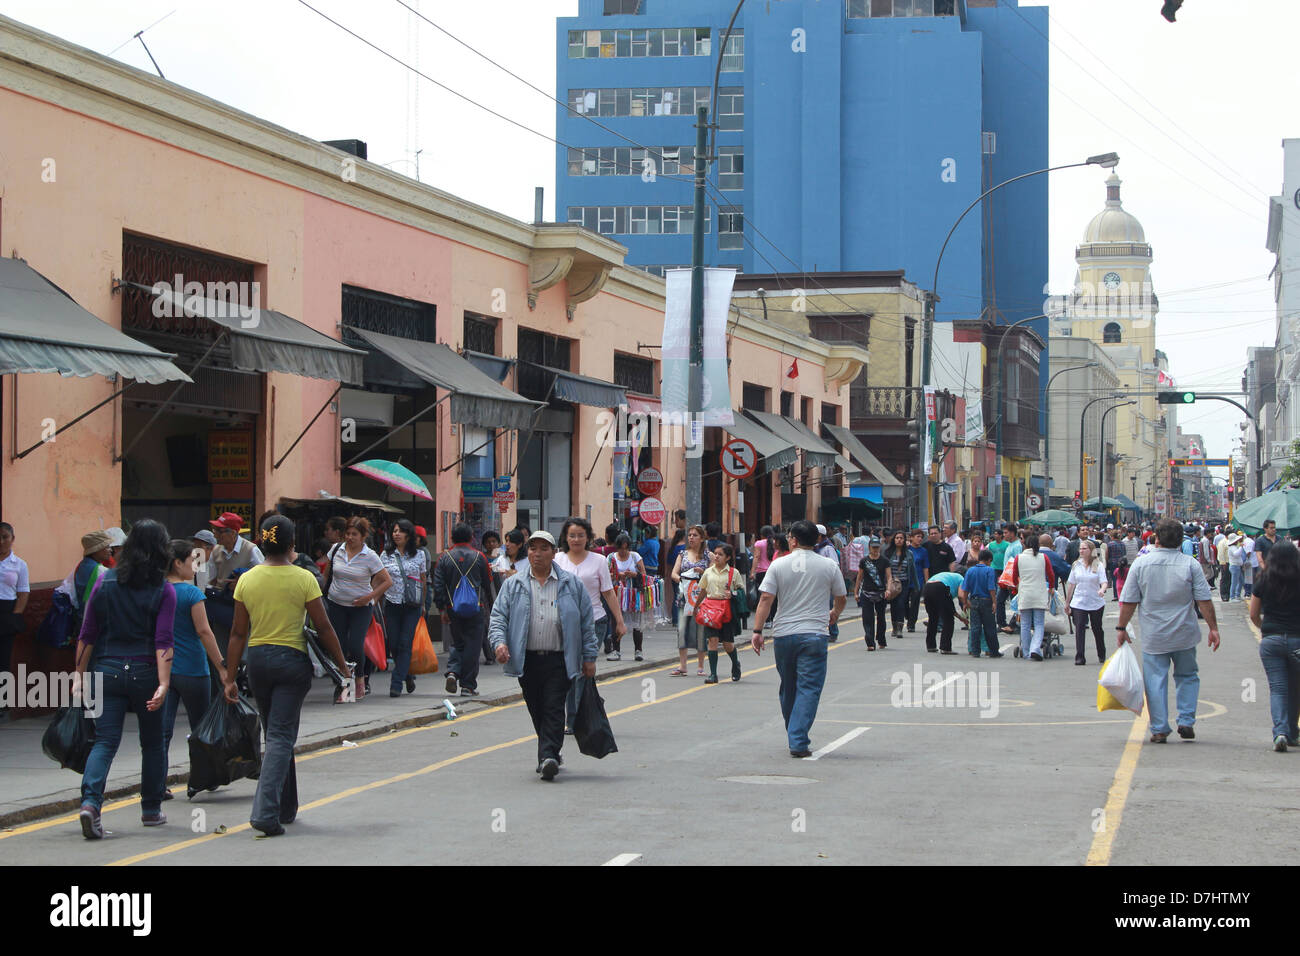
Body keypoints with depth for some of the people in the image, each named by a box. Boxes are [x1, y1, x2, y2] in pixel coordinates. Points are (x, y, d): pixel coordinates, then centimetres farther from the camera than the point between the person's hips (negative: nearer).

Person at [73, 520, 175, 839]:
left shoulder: (105, 582, 3)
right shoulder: (163, 591, -5)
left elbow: (87, 635, 4)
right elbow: (163, 642, -12)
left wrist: (79, 675, 9)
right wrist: (163, 684, -15)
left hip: (106, 671, 2)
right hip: (144, 672, -2)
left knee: (105, 741, -1)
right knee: (152, 743, 15)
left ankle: (90, 802, -22)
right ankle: (151, 810, 25)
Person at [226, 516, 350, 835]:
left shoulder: (247, 579, -1)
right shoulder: (304, 579, -9)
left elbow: (238, 633, 1)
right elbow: (324, 628, -7)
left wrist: (230, 677, 6)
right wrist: (342, 665, 3)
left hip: (257, 659, 3)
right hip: (292, 659, -3)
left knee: (275, 734, 18)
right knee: (281, 736, -3)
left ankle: (286, 807, 28)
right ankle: (265, 812, -16)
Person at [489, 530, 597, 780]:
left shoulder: (572, 584, 7)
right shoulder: (513, 585, 10)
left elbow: (587, 622, 9)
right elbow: (498, 617, 5)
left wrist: (589, 657, 4)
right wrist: (500, 642, -14)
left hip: (559, 661, -2)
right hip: (527, 661, 2)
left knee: (554, 710, -11)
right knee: (537, 711, 8)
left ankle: (548, 757, -16)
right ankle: (551, 753, 23)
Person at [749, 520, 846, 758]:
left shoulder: (778, 565, 0)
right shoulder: (829, 566, 2)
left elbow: (765, 599, -6)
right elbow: (841, 598, 14)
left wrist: (757, 631, -3)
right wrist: (834, 613, 35)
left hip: (783, 635, 2)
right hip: (815, 635, -1)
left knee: (788, 688, 16)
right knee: (808, 689, -3)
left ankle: (795, 738, 28)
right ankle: (799, 742, -13)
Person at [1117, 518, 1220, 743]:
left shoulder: (1140, 564, -4)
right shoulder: (1190, 564, -5)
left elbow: (1128, 602, -3)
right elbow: (1204, 601, -6)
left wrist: (1121, 628, 6)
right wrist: (1213, 627, 2)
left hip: (1153, 637, 0)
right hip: (1184, 636, 1)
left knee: (1156, 680, 4)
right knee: (1187, 676, 17)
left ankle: (1159, 729, 3)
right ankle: (1186, 722, 8)